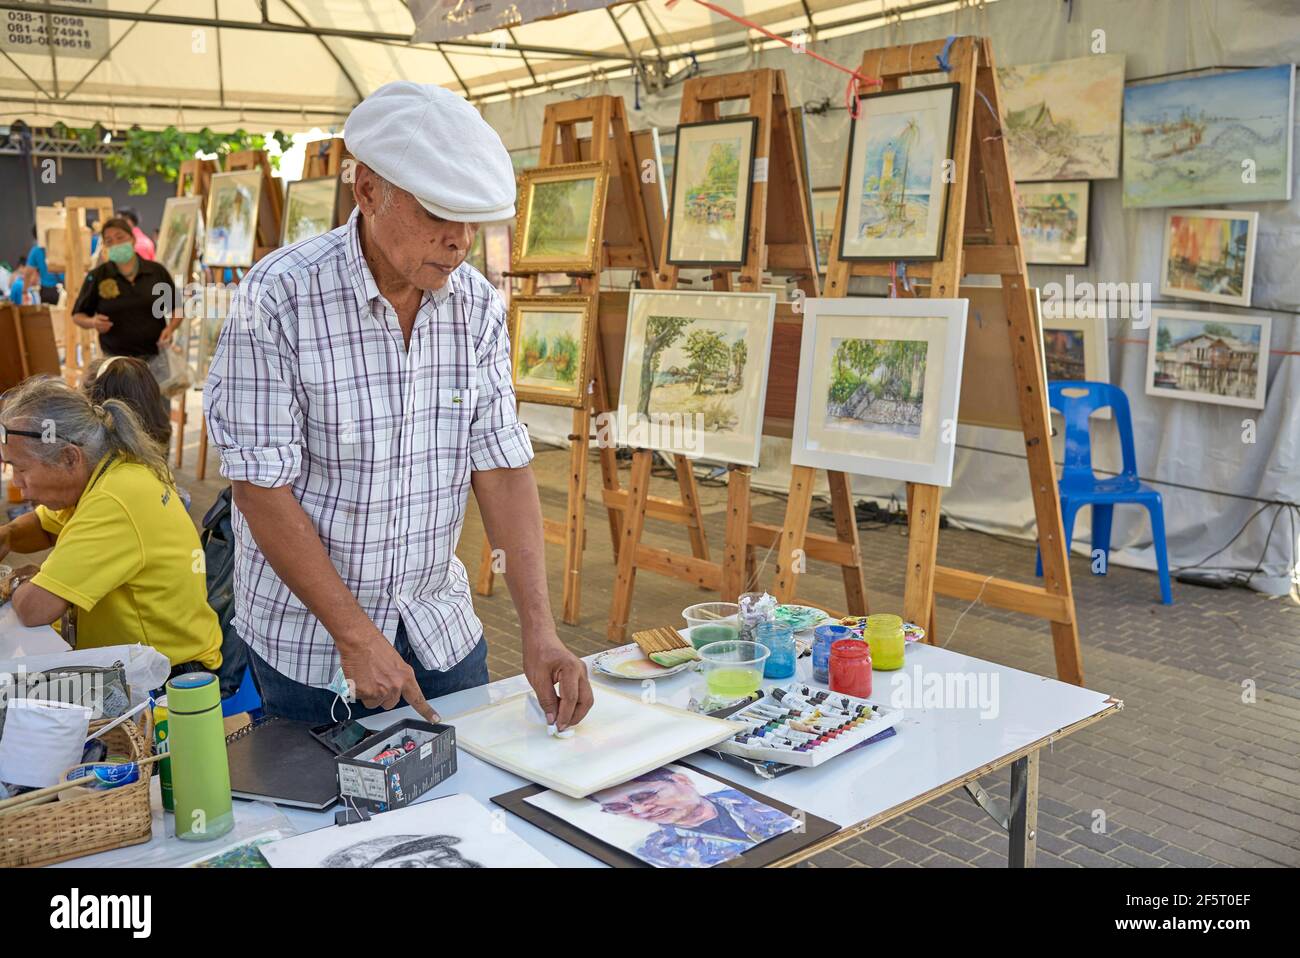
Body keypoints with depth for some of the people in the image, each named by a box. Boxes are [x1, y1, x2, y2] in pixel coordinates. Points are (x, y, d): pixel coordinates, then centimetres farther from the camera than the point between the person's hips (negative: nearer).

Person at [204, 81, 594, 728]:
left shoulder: (476, 304, -5)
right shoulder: (278, 298, -19)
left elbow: (502, 465, -6)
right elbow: (261, 486, -18)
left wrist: (538, 629, -14)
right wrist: (356, 636, -19)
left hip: (441, 628, 5)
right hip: (309, 643, -4)